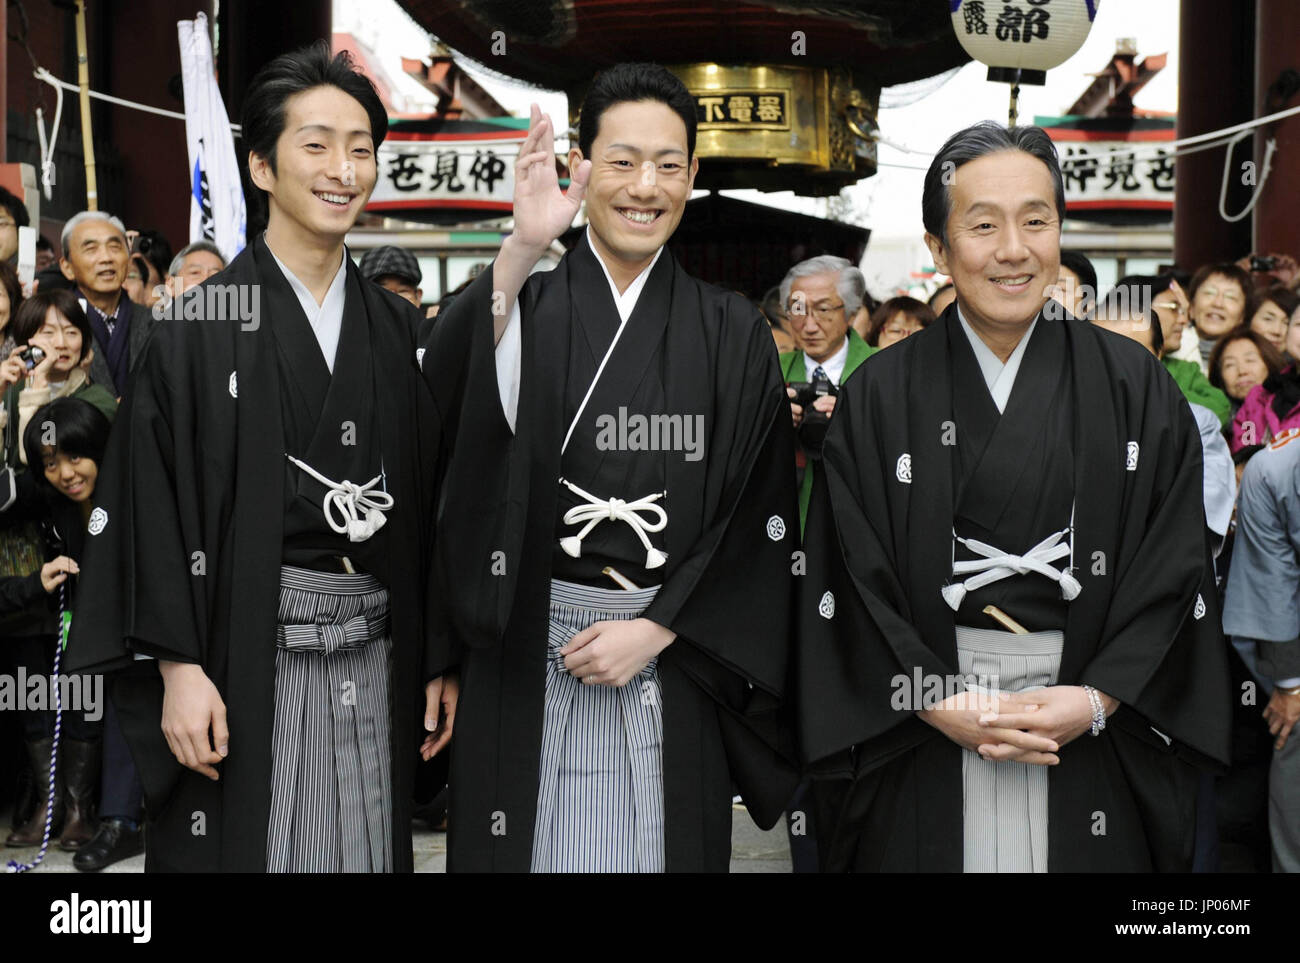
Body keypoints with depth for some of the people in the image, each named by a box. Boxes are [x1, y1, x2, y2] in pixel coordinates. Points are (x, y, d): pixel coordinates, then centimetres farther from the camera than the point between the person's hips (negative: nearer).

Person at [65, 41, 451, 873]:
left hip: (376, 654, 4)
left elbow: (429, 506, 11)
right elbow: (153, 501, -7)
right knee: (250, 845, 2)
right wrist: (178, 667, -13)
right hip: (246, 656, -4)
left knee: (367, 850, 10)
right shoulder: (201, 325, -4)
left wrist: (440, 660, 8)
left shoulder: (398, 330, 9)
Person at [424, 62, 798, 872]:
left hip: (673, 660, 1)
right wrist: (522, 250, -35)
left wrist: (655, 631, -9)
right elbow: (448, 389, -22)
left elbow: (759, 517, 0)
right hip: (529, 660, 0)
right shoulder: (525, 310, 1)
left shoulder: (731, 333, 3)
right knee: (540, 842, 7)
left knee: (660, 844, 9)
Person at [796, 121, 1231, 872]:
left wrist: (1097, 699, -11)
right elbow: (852, 579, -3)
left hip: (1099, 743, 1)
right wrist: (940, 704, -12)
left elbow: (1176, 566, -1)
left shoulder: (1134, 386, 2)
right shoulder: (881, 396, -1)